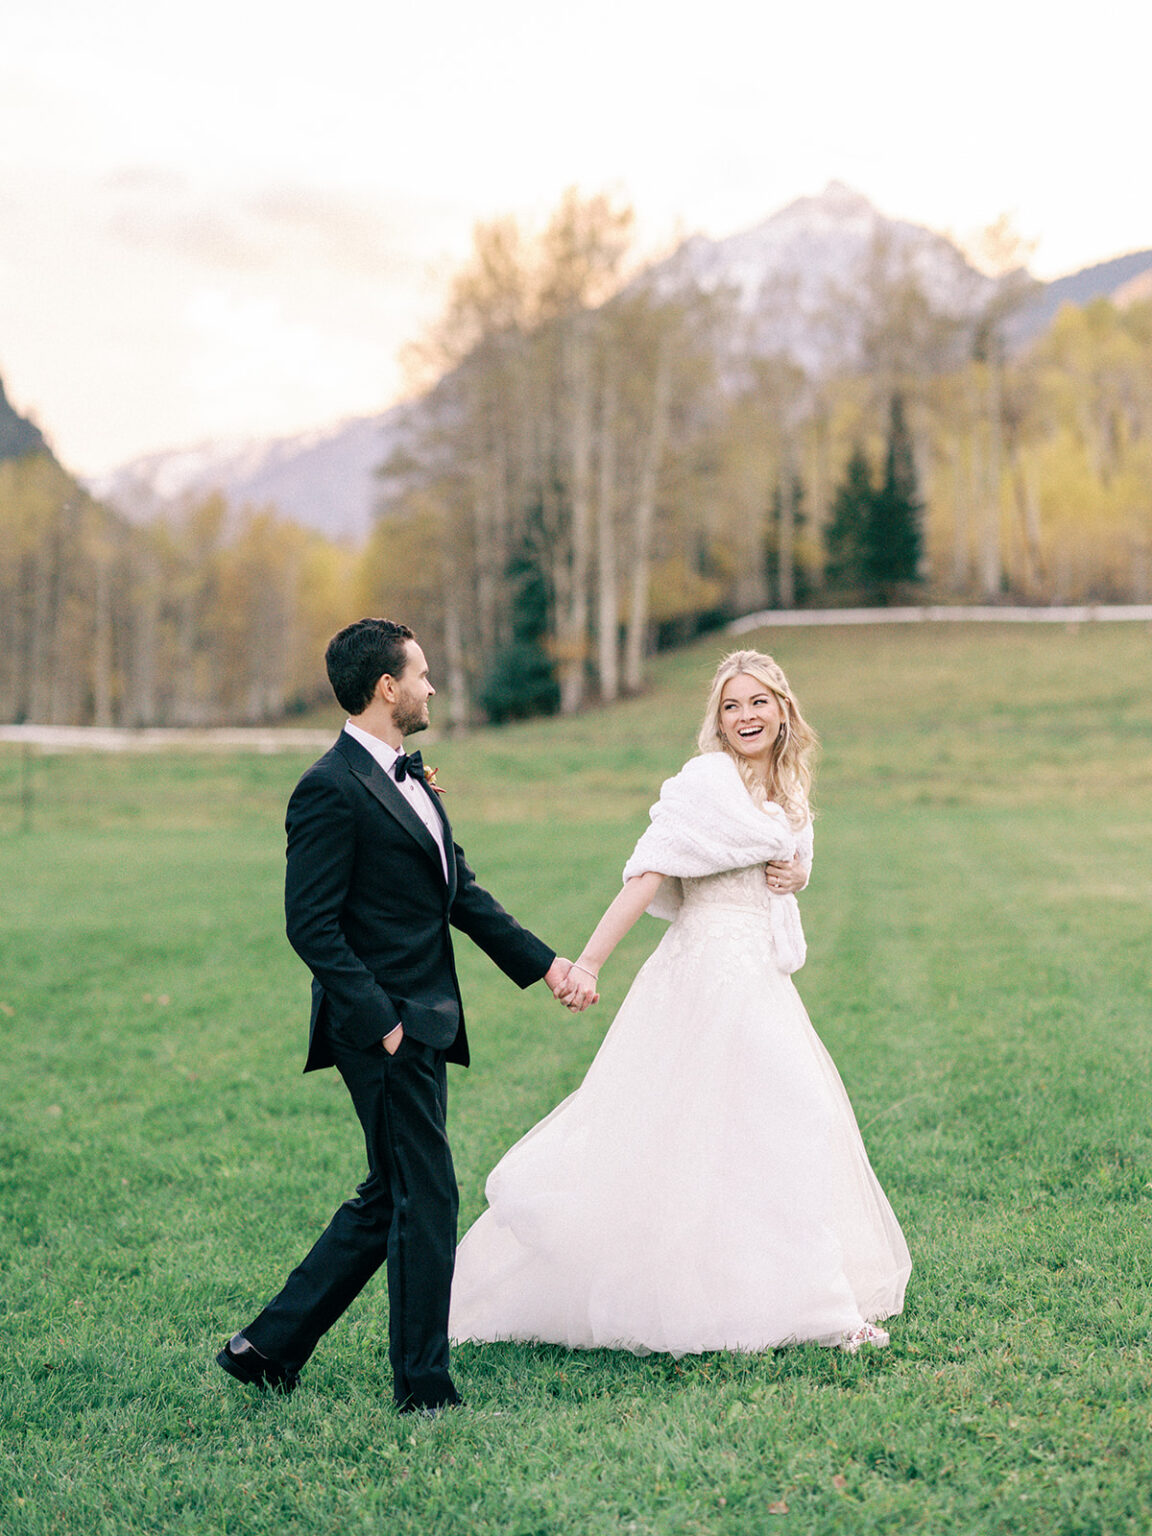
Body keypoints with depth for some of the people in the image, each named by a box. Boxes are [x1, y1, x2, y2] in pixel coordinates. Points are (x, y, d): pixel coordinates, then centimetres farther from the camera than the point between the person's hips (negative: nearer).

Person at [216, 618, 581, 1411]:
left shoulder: (410, 776, 15)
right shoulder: (331, 790, -15)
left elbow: (462, 893, 18)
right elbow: (312, 926, -18)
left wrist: (544, 961, 12)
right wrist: (379, 1020, -20)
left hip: (423, 1021, 10)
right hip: (385, 1026, -10)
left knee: (387, 1200, 15)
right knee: (426, 1200, -2)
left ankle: (270, 1345, 24)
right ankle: (424, 1385, 11)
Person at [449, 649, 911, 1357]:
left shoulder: (787, 788, 14)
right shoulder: (708, 781, -11)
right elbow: (647, 876, -18)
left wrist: (797, 874, 5)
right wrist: (588, 964, -24)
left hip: (760, 976, 9)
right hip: (713, 972, -9)